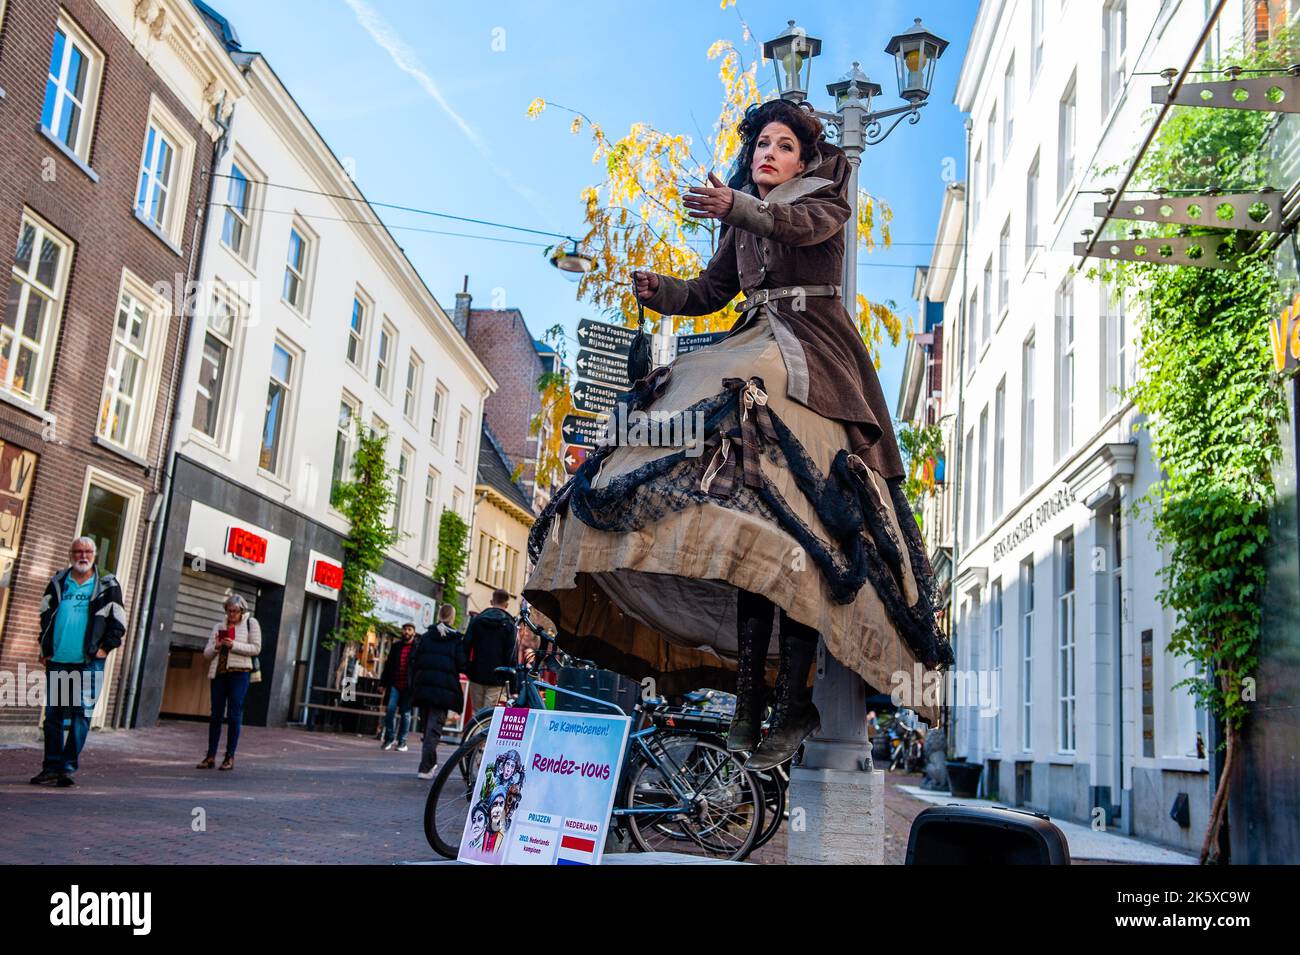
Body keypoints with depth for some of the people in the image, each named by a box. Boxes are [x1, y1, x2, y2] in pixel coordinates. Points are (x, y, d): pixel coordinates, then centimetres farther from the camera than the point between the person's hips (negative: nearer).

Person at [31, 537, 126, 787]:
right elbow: (45, 616, 20)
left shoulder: (107, 586, 2)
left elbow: (119, 622, 3)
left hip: (88, 663, -3)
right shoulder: (58, 583, 11)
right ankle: (51, 767, 15)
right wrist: (45, 649, 12)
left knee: (81, 715, -6)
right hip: (57, 662, 3)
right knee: (53, 715, 7)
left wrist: (105, 648, -5)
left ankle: (68, 767, -2)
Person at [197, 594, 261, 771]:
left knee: (234, 715, -5)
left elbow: (256, 648, -3)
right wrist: (216, 646, -7)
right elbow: (207, 653, 14)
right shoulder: (219, 628, 17)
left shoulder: (251, 623, 5)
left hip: (239, 672, -4)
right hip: (218, 673, 4)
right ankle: (211, 756, 9)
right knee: (215, 715, 4)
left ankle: (230, 756, 1)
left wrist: (233, 645, -14)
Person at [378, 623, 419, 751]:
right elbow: (388, 665, 15)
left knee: (405, 713, 3)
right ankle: (389, 738, 7)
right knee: (390, 709, -7)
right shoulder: (396, 646, 13)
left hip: (409, 687, -3)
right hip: (394, 684, 3)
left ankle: (402, 742, 12)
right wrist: (383, 683, 9)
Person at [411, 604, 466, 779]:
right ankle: (425, 768, -12)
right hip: (444, 688, -4)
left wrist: (413, 686, 13)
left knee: (427, 724, 16)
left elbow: (414, 661, 8)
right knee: (435, 726, -4)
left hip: (423, 685, 4)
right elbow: (462, 664, -8)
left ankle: (431, 762, 27)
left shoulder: (425, 636, 10)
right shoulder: (457, 639, 0)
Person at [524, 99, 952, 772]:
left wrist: (735, 207, -32)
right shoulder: (743, 225, 26)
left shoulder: (824, 200, 10)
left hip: (812, 361, -5)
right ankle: (750, 694, -13)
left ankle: (794, 700, -22)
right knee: (746, 514, -10)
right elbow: (708, 292, 18)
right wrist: (658, 290, -2)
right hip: (753, 359, 5)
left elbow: (799, 226, -13)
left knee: (785, 508, -22)